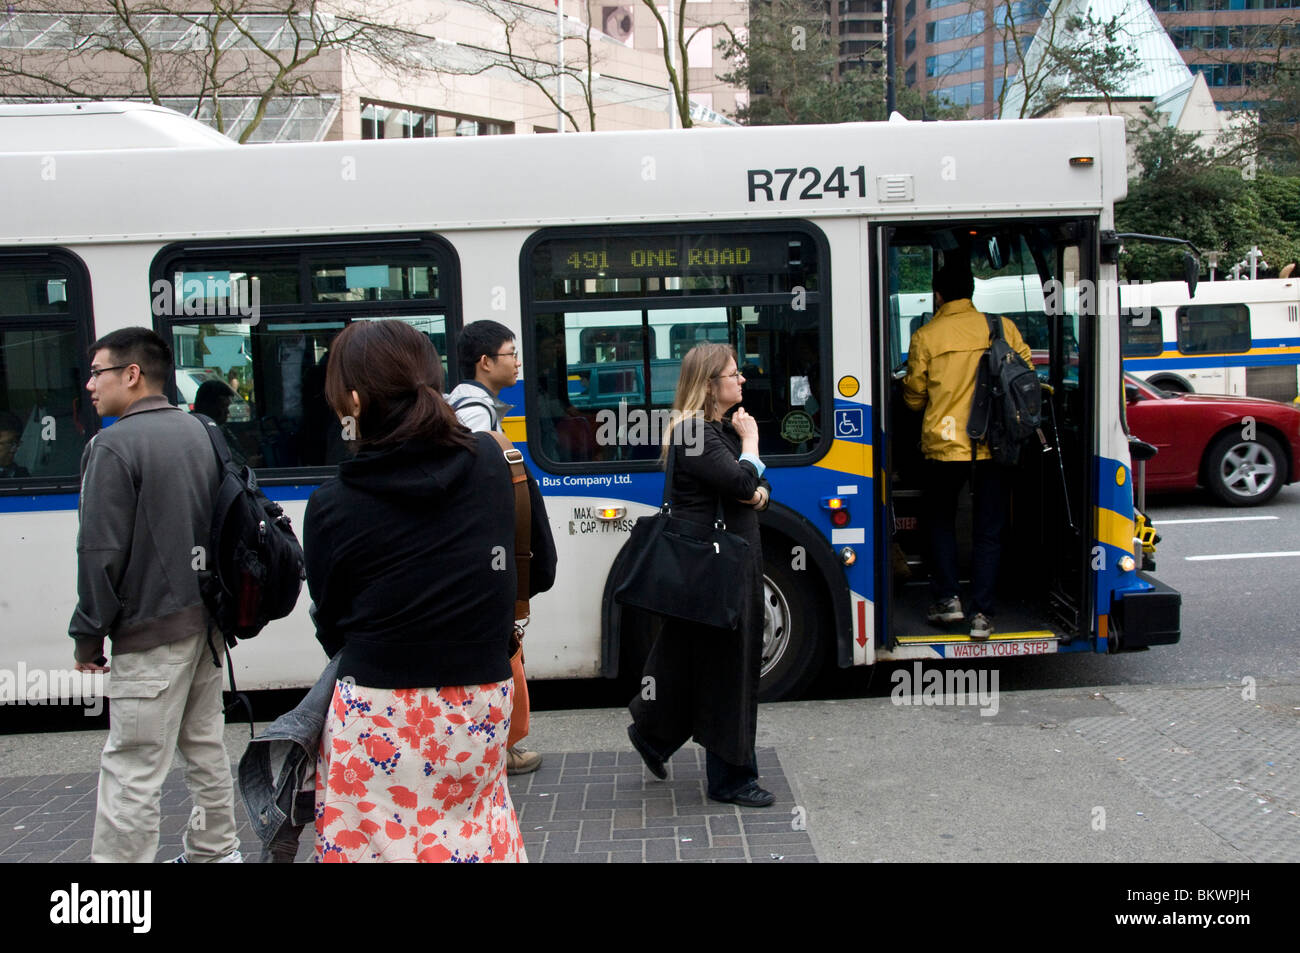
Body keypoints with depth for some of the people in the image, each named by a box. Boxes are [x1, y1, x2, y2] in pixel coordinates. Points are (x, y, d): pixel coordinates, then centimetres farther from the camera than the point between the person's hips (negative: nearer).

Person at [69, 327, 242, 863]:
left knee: (132, 769, -2)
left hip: (153, 630, -8)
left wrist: (89, 632, -6)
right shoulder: (198, 432, 9)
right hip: (207, 618, 8)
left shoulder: (113, 446, -15)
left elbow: (101, 553, -17)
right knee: (204, 743, 19)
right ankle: (214, 851, 31)